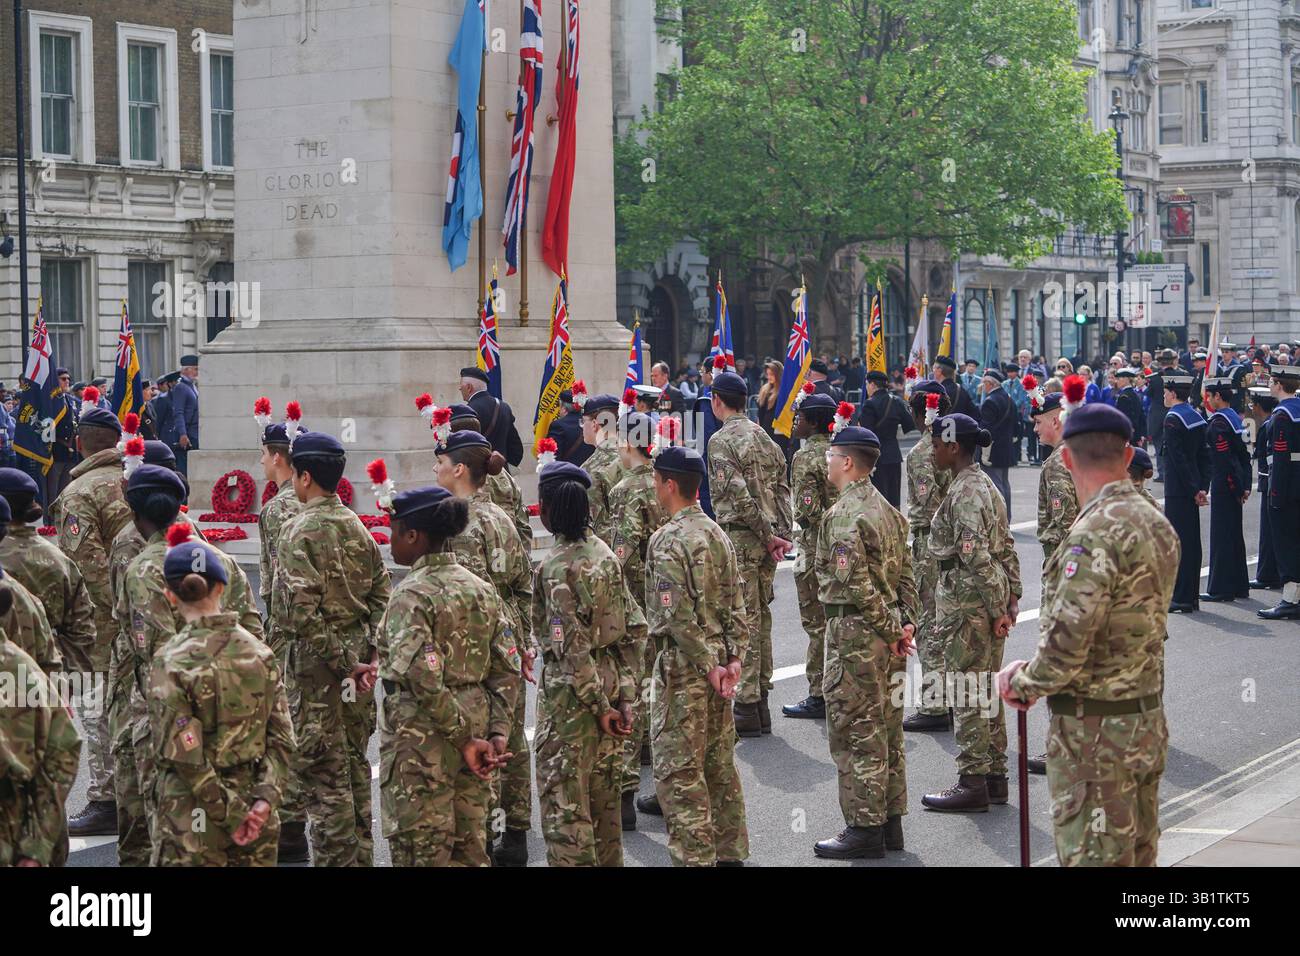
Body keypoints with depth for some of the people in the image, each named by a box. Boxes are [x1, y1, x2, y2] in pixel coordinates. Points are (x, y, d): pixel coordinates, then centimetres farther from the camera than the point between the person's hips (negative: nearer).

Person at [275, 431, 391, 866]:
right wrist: (368, 653, 5)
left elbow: (302, 610, -22)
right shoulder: (356, 525, 9)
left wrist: (342, 661, -16)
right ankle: (360, 855, 24)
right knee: (354, 762, 16)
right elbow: (382, 593, 9)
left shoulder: (300, 529, -14)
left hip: (319, 664, -8)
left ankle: (335, 858, 0)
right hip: (356, 656, 8)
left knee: (323, 771, -2)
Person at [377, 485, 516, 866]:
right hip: (475, 721, 7)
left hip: (421, 738, -7)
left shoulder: (411, 595, -14)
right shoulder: (481, 589, 8)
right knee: (470, 849, 15)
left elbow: (423, 679, -23)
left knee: (422, 852, 3)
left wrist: (462, 737, -17)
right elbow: (507, 671, 4)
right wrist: (497, 733, -1)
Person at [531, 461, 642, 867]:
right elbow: (634, 628, 5)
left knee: (564, 797, 2)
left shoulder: (555, 568, -18)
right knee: (605, 787, 20)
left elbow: (573, 647, -21)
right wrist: (624, 694, 6)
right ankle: (609, 859, 31)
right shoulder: (604, 552, 3)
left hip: (571, 690, -8)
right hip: (611, 677, 8)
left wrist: (600, 707, -15)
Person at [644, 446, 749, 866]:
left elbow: (678, 615, -21)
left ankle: (694, 859, -2)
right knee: (720, 762, 16)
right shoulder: (716, 533, 9)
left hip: (682, 664, -8)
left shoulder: (667, 541, -16)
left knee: (679, 772, -2)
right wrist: (734, 657, 4)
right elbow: (735, 604, 7)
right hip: (718, 661, 8)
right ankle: (730, 854, 23)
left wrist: (708, 665, -15)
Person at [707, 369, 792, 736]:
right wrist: (781, 535, 5)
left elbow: (738, 494, -19)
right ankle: (761, 703, 18)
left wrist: (768, 535, -13)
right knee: (761, 618, 13)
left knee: (744, 620, -5)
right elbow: (783, 489, 11)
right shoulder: (764, 437, 14)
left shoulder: (721, 440, -11)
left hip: (739, 538, -8)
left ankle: (746, 707, -4)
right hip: (768, 538, 8)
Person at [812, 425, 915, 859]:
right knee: (886, 730, 15)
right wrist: (905, 623, 8)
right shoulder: (887, 510, 13)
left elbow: (855, 586, -22)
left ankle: (864, 829, 2)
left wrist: (890, 628, -15)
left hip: (855, 634, -9)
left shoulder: (843, 516, -17)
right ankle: (890, 821, 22)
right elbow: (905, 575, 13)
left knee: (855, 732, -2)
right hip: (888, 637, 9)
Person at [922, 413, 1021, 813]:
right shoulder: (985, 484, 13)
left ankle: (973, 784, 1)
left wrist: (996, 609, -18)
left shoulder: (964, 492, -17)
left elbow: (975, 556, -22)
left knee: (965, 693, -3)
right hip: (992, 600, 10)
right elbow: (1007, 548, 15)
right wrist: (1011, 598, 15)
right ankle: (995, 777, 21)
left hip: (966, 600, -10)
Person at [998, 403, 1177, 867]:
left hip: (1094, 732, -9)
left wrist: (1022, 682, -7)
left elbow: (1067, 642, -27)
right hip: (1147, 720, 9)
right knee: (1137, 854, 17)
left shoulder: (1096, 534, -22)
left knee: (1094, 857, -1)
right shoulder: (1157, 525, 7)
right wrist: (1036, 676, 9)